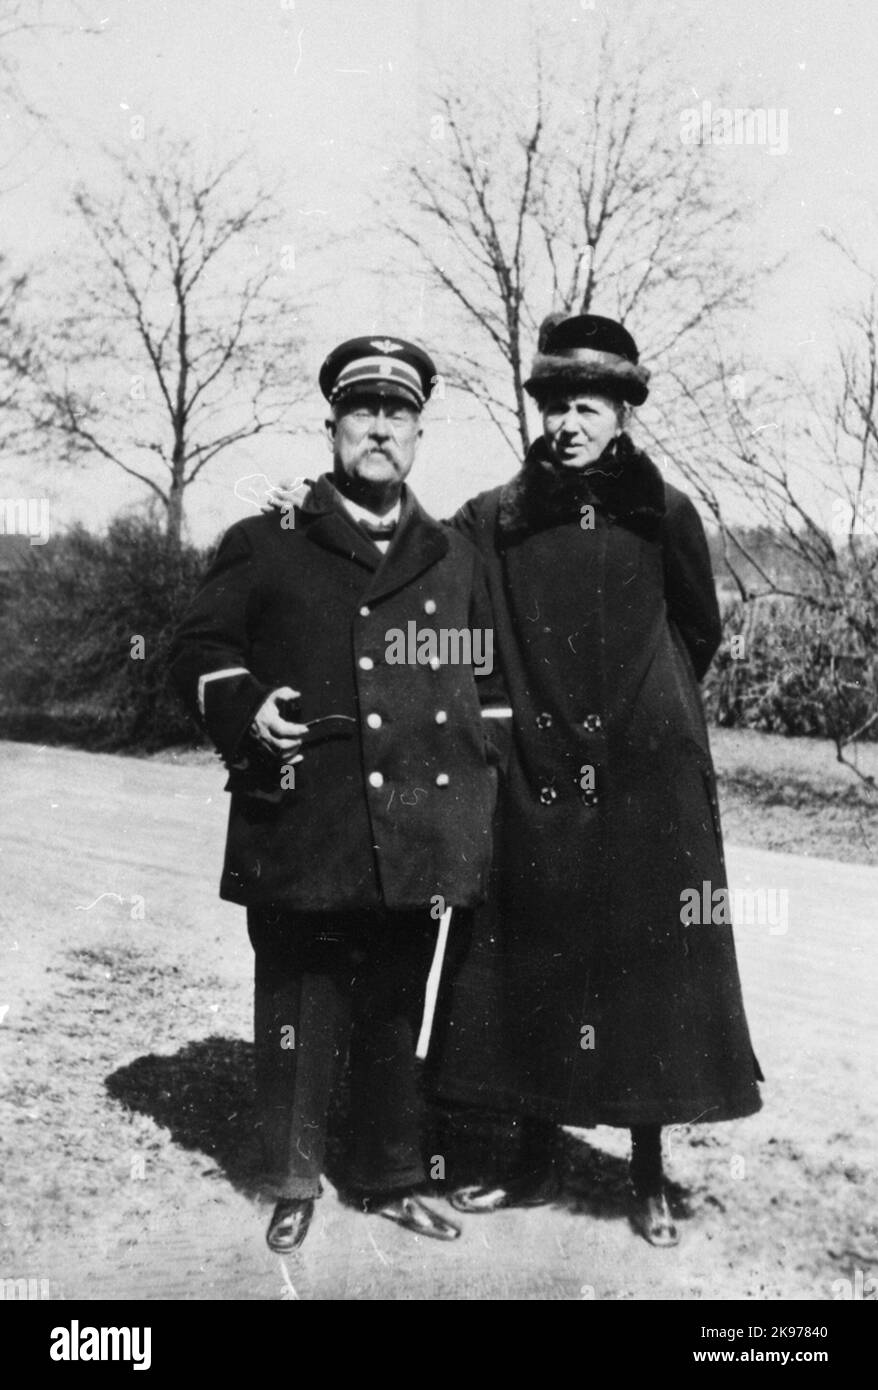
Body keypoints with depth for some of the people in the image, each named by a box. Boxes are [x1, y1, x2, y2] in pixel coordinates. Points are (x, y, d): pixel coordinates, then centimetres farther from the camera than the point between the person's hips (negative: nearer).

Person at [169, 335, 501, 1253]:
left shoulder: (454, 561, 14)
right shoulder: (265, 545, 4)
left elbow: (487, 681, 20)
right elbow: (198, 647, 4)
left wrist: (472, 792, 9)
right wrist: (246, 707, -14)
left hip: (414, 842, 3)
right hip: (301, 836, -3)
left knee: (394, 1018, 14)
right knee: (298, 1016, 6)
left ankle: (391, 1180, 30)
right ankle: (293, 1184, 25)